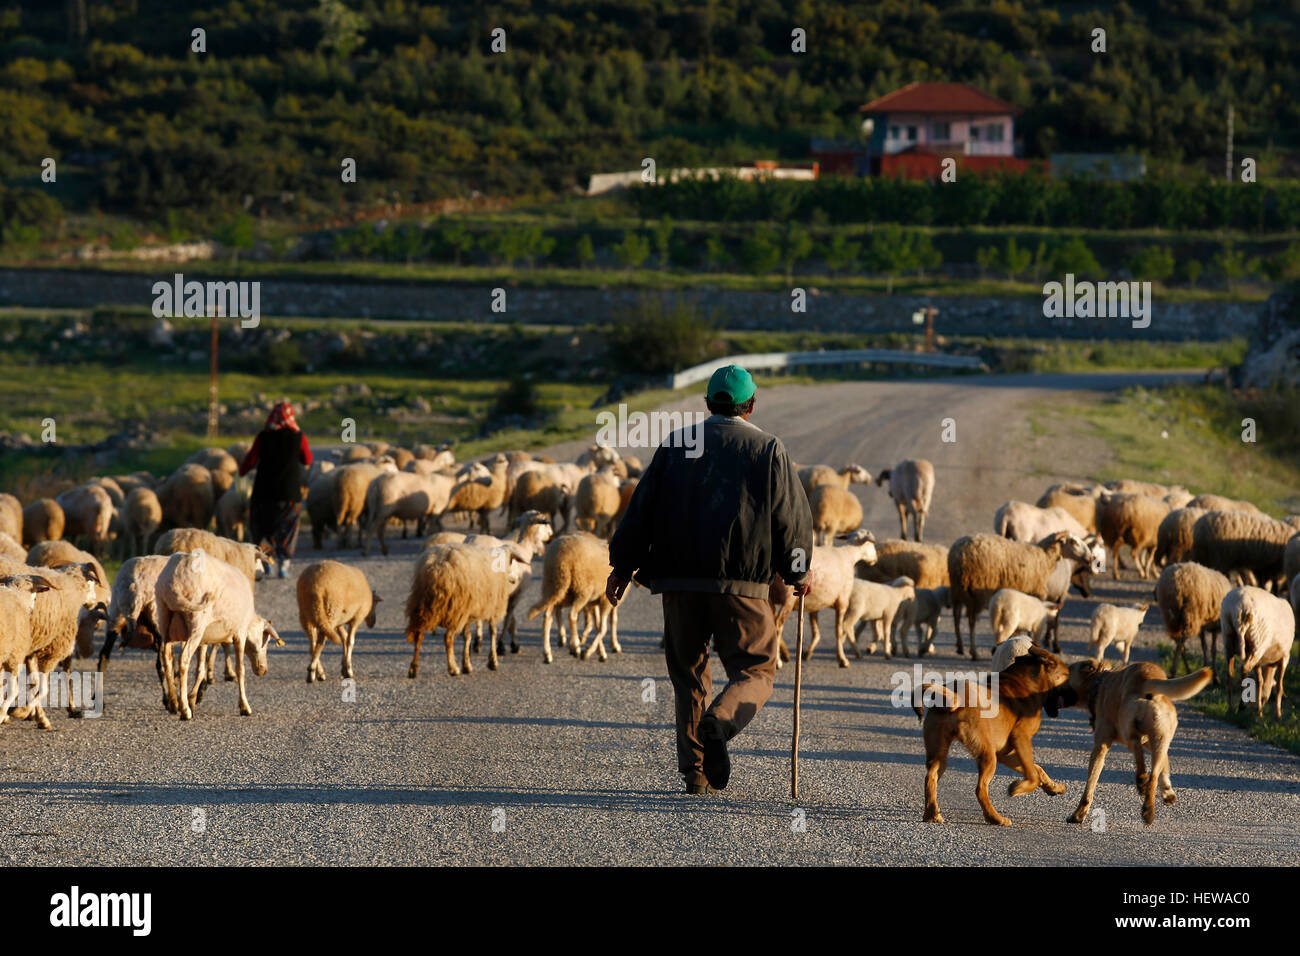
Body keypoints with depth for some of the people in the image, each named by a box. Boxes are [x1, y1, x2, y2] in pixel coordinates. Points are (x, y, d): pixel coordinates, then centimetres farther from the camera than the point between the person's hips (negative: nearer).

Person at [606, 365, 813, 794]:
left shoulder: (675, 445, 10)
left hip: (679, 581, 3)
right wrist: (797, 570, 18)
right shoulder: (768, 449, 4)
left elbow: (643, 506, 8)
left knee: (688, 674, 13)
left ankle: (694, 770, 5)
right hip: (741, 582, -3)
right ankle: (719, 721, -28)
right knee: (755, 671, 4)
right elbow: (791, 515, 5)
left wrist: (622, 566, 13)